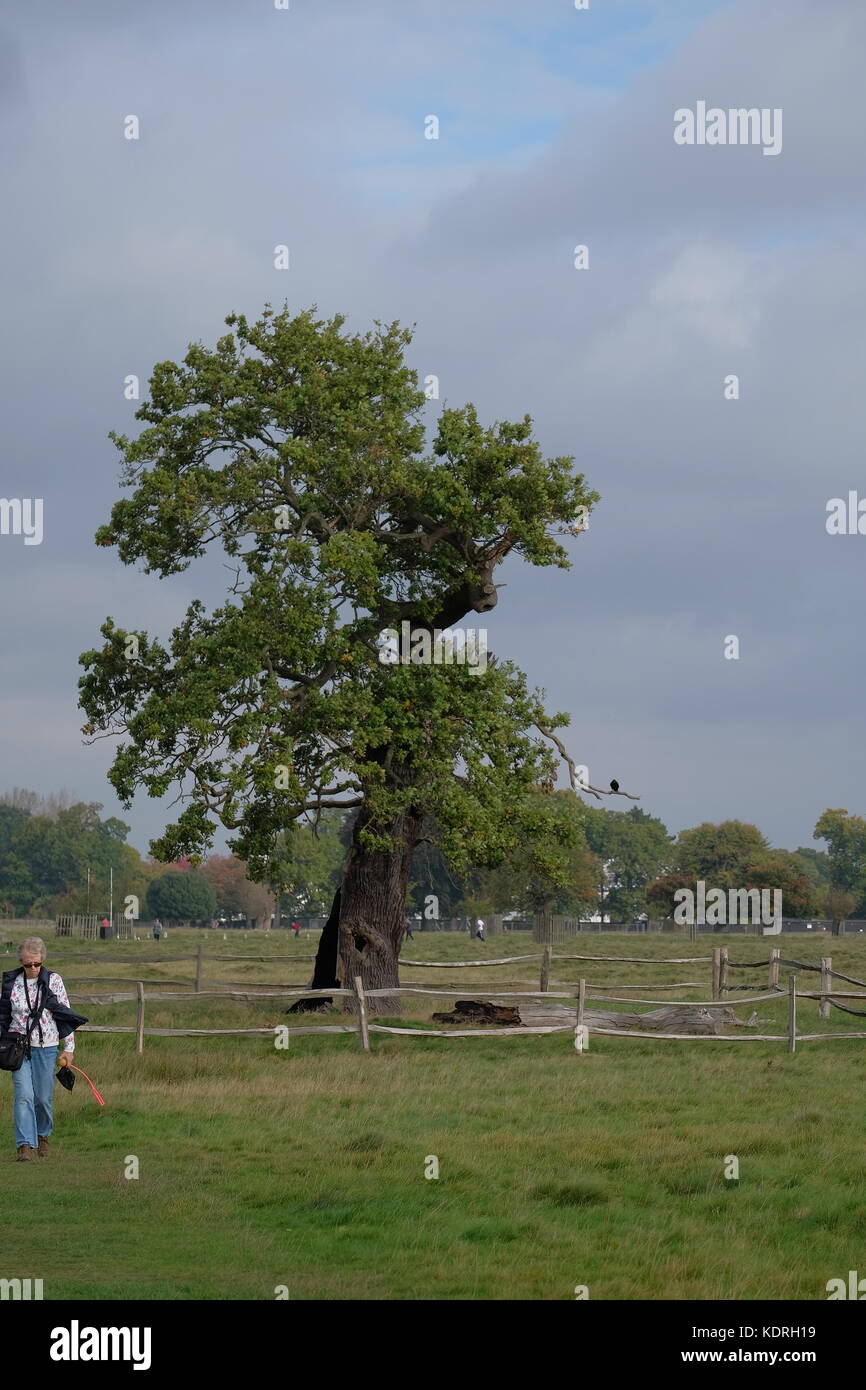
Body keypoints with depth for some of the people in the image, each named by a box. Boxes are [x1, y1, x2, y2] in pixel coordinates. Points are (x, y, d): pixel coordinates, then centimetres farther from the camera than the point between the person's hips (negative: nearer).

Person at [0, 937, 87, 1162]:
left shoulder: (53, 981, -1)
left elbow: (66, 1015, 3)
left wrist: (69, 1048, 1)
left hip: (46, 1046, 0)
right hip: (19, 1046, 0)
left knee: (43, 1097, 5)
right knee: (24, 1095, -12)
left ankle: (43, 1135, 32)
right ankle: (25, 1145, -14)